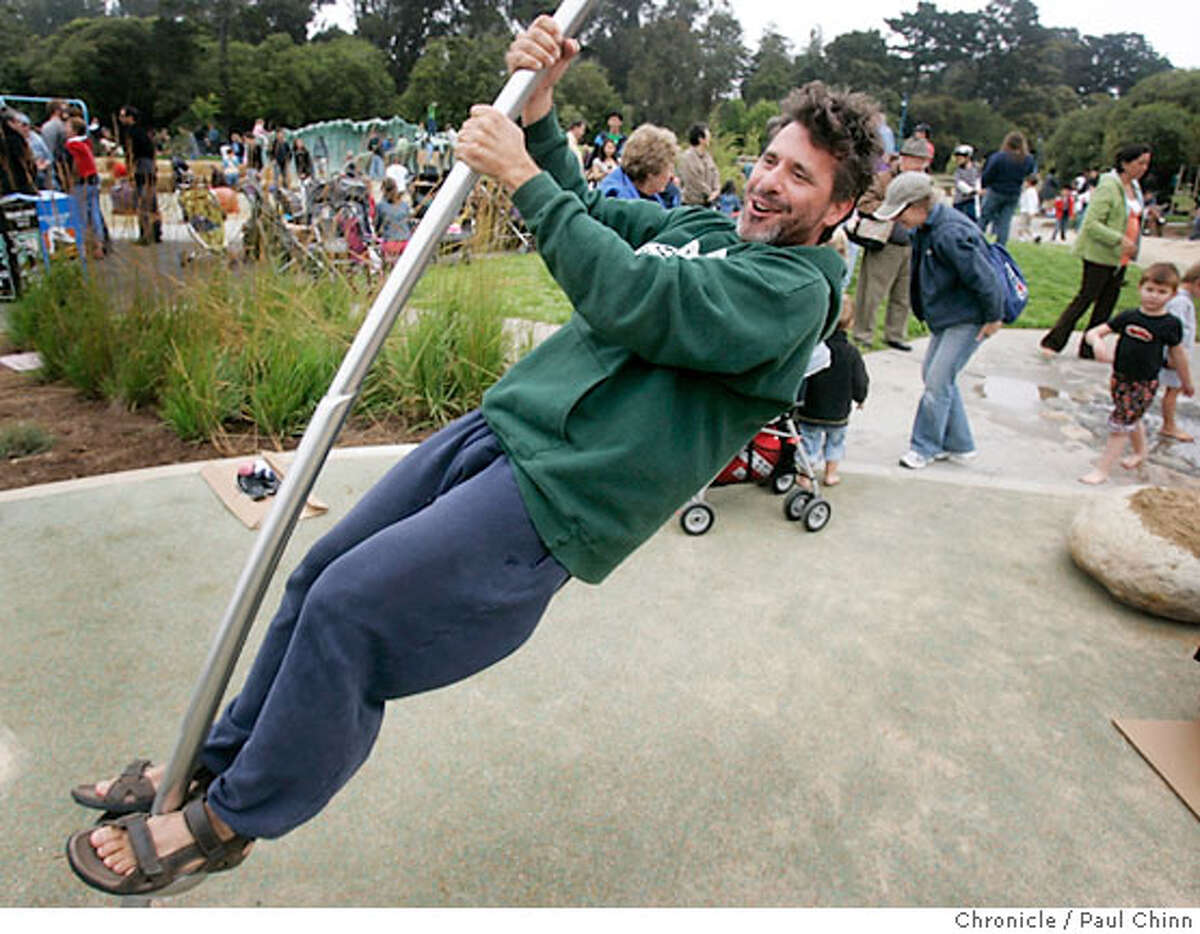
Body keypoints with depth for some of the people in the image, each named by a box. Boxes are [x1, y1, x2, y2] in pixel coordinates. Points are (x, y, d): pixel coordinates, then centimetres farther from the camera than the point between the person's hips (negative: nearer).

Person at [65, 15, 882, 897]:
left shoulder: (795, 288, -6)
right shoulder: (703, 227, 19)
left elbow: (635, 302, -20)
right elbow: (584, 209, 25)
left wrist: (523, 176, -14)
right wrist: (538, 105, 10)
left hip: (554, 493, -8)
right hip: (501, 425, 9)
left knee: (345, 608, -11)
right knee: (318, 576, 9)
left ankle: (227, 821, 15)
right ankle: (216, 762, 31)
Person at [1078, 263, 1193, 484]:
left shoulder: (1170, 324, -9)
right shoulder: (1128, 317, -2)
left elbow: (1177, 355, 3)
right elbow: (1092, 332, -4)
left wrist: (1186, 383, 15)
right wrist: (1097, 341, -28)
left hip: (1144, 384, -4)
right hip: (1120, 378, 4)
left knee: (1120, 425, -5)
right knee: (1133, 419, 24)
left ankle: (1102, 469, 3)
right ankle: (1140, 452, 49)